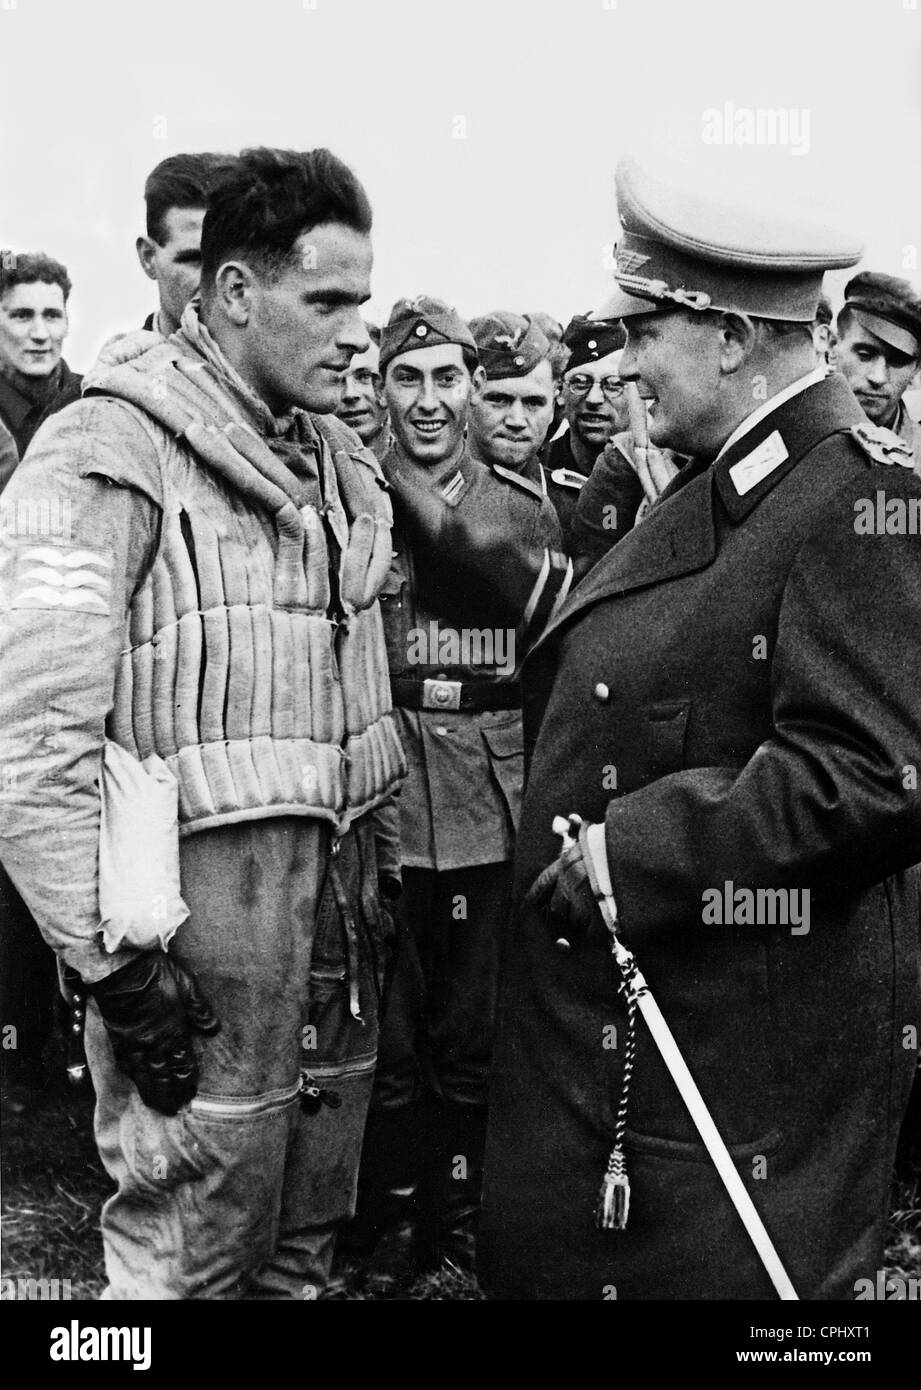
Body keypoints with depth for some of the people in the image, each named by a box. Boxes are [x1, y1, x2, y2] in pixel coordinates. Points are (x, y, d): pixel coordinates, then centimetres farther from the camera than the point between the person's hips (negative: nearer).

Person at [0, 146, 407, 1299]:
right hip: (197, 919, -7)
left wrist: (382, 881, 16)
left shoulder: (338, 464, 13)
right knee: (187, 1258, 3)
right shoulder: (110, 456, -12)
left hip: (340, 922, 7)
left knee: (302, 1250, 17)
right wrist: (117, 963, -18)